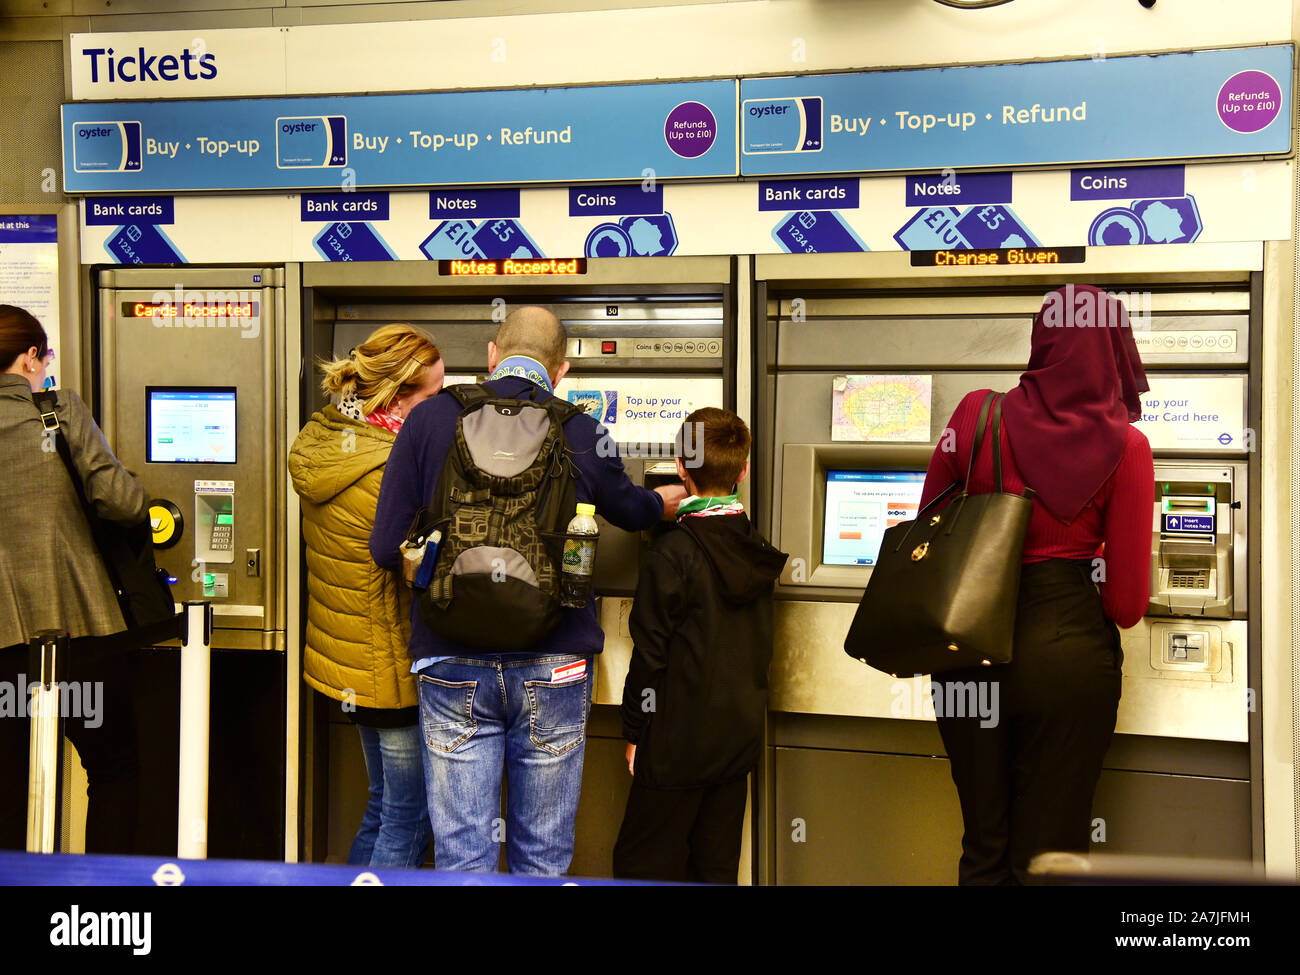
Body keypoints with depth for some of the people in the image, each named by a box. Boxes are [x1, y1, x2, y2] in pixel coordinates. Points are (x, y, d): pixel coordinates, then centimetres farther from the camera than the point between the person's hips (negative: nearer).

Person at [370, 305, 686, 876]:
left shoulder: (430, 419, -2)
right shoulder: (581, 433, -1)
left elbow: (386, 550, -3)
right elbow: (628, 510, 20)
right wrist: (661, 504, 43)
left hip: (453, 665, 0)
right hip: (554, 668, 0)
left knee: (461, 854, 8)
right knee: (543, 857, 13)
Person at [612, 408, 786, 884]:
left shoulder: (672, 554, -16)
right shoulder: (759, 550, 4)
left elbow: (650, 652, -13)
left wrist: (635, 731, -5)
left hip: (680, 740, -6)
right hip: (741, 735, 7)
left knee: (641, 863, 4)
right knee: (717, 865, 14)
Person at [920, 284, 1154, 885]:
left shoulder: (976, 416, -2)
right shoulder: (1124, 446, -7)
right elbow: (1127, 601, -6)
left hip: (971, 650, 2)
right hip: (1070, 654, -2)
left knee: (984, 849, 17)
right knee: (1048, 856, 11)